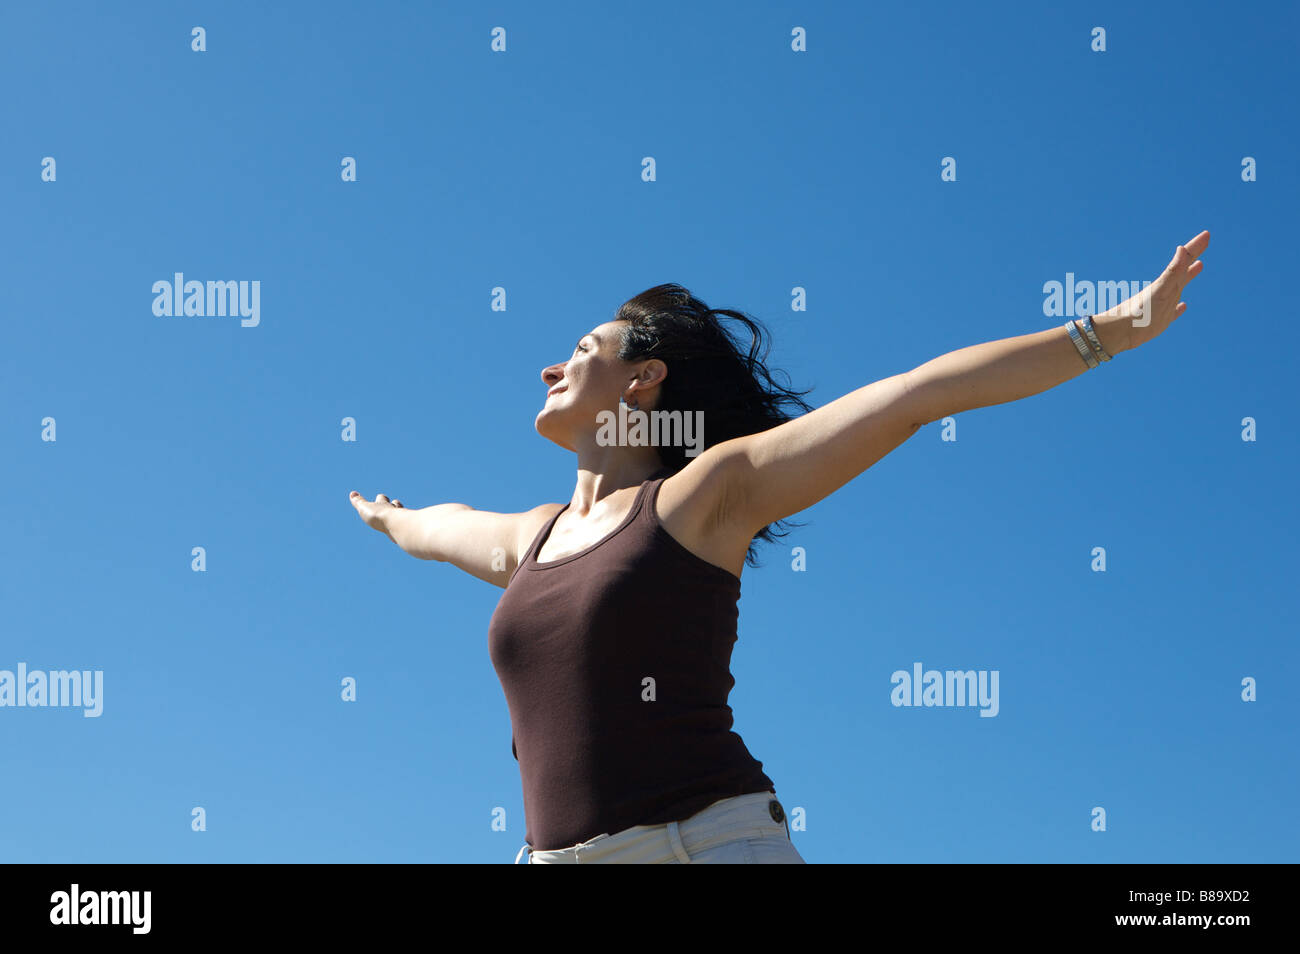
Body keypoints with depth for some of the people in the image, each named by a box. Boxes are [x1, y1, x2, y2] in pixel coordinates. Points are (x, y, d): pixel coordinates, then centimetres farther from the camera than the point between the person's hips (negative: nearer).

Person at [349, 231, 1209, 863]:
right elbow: (446, 528, 47)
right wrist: (390, 518, 69)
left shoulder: (709, 491, 4)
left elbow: (924, 392, 0)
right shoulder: (533, 539, 22)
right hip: (566, 860, 6)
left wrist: (1114, 329, -2)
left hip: (714, 842, -6)